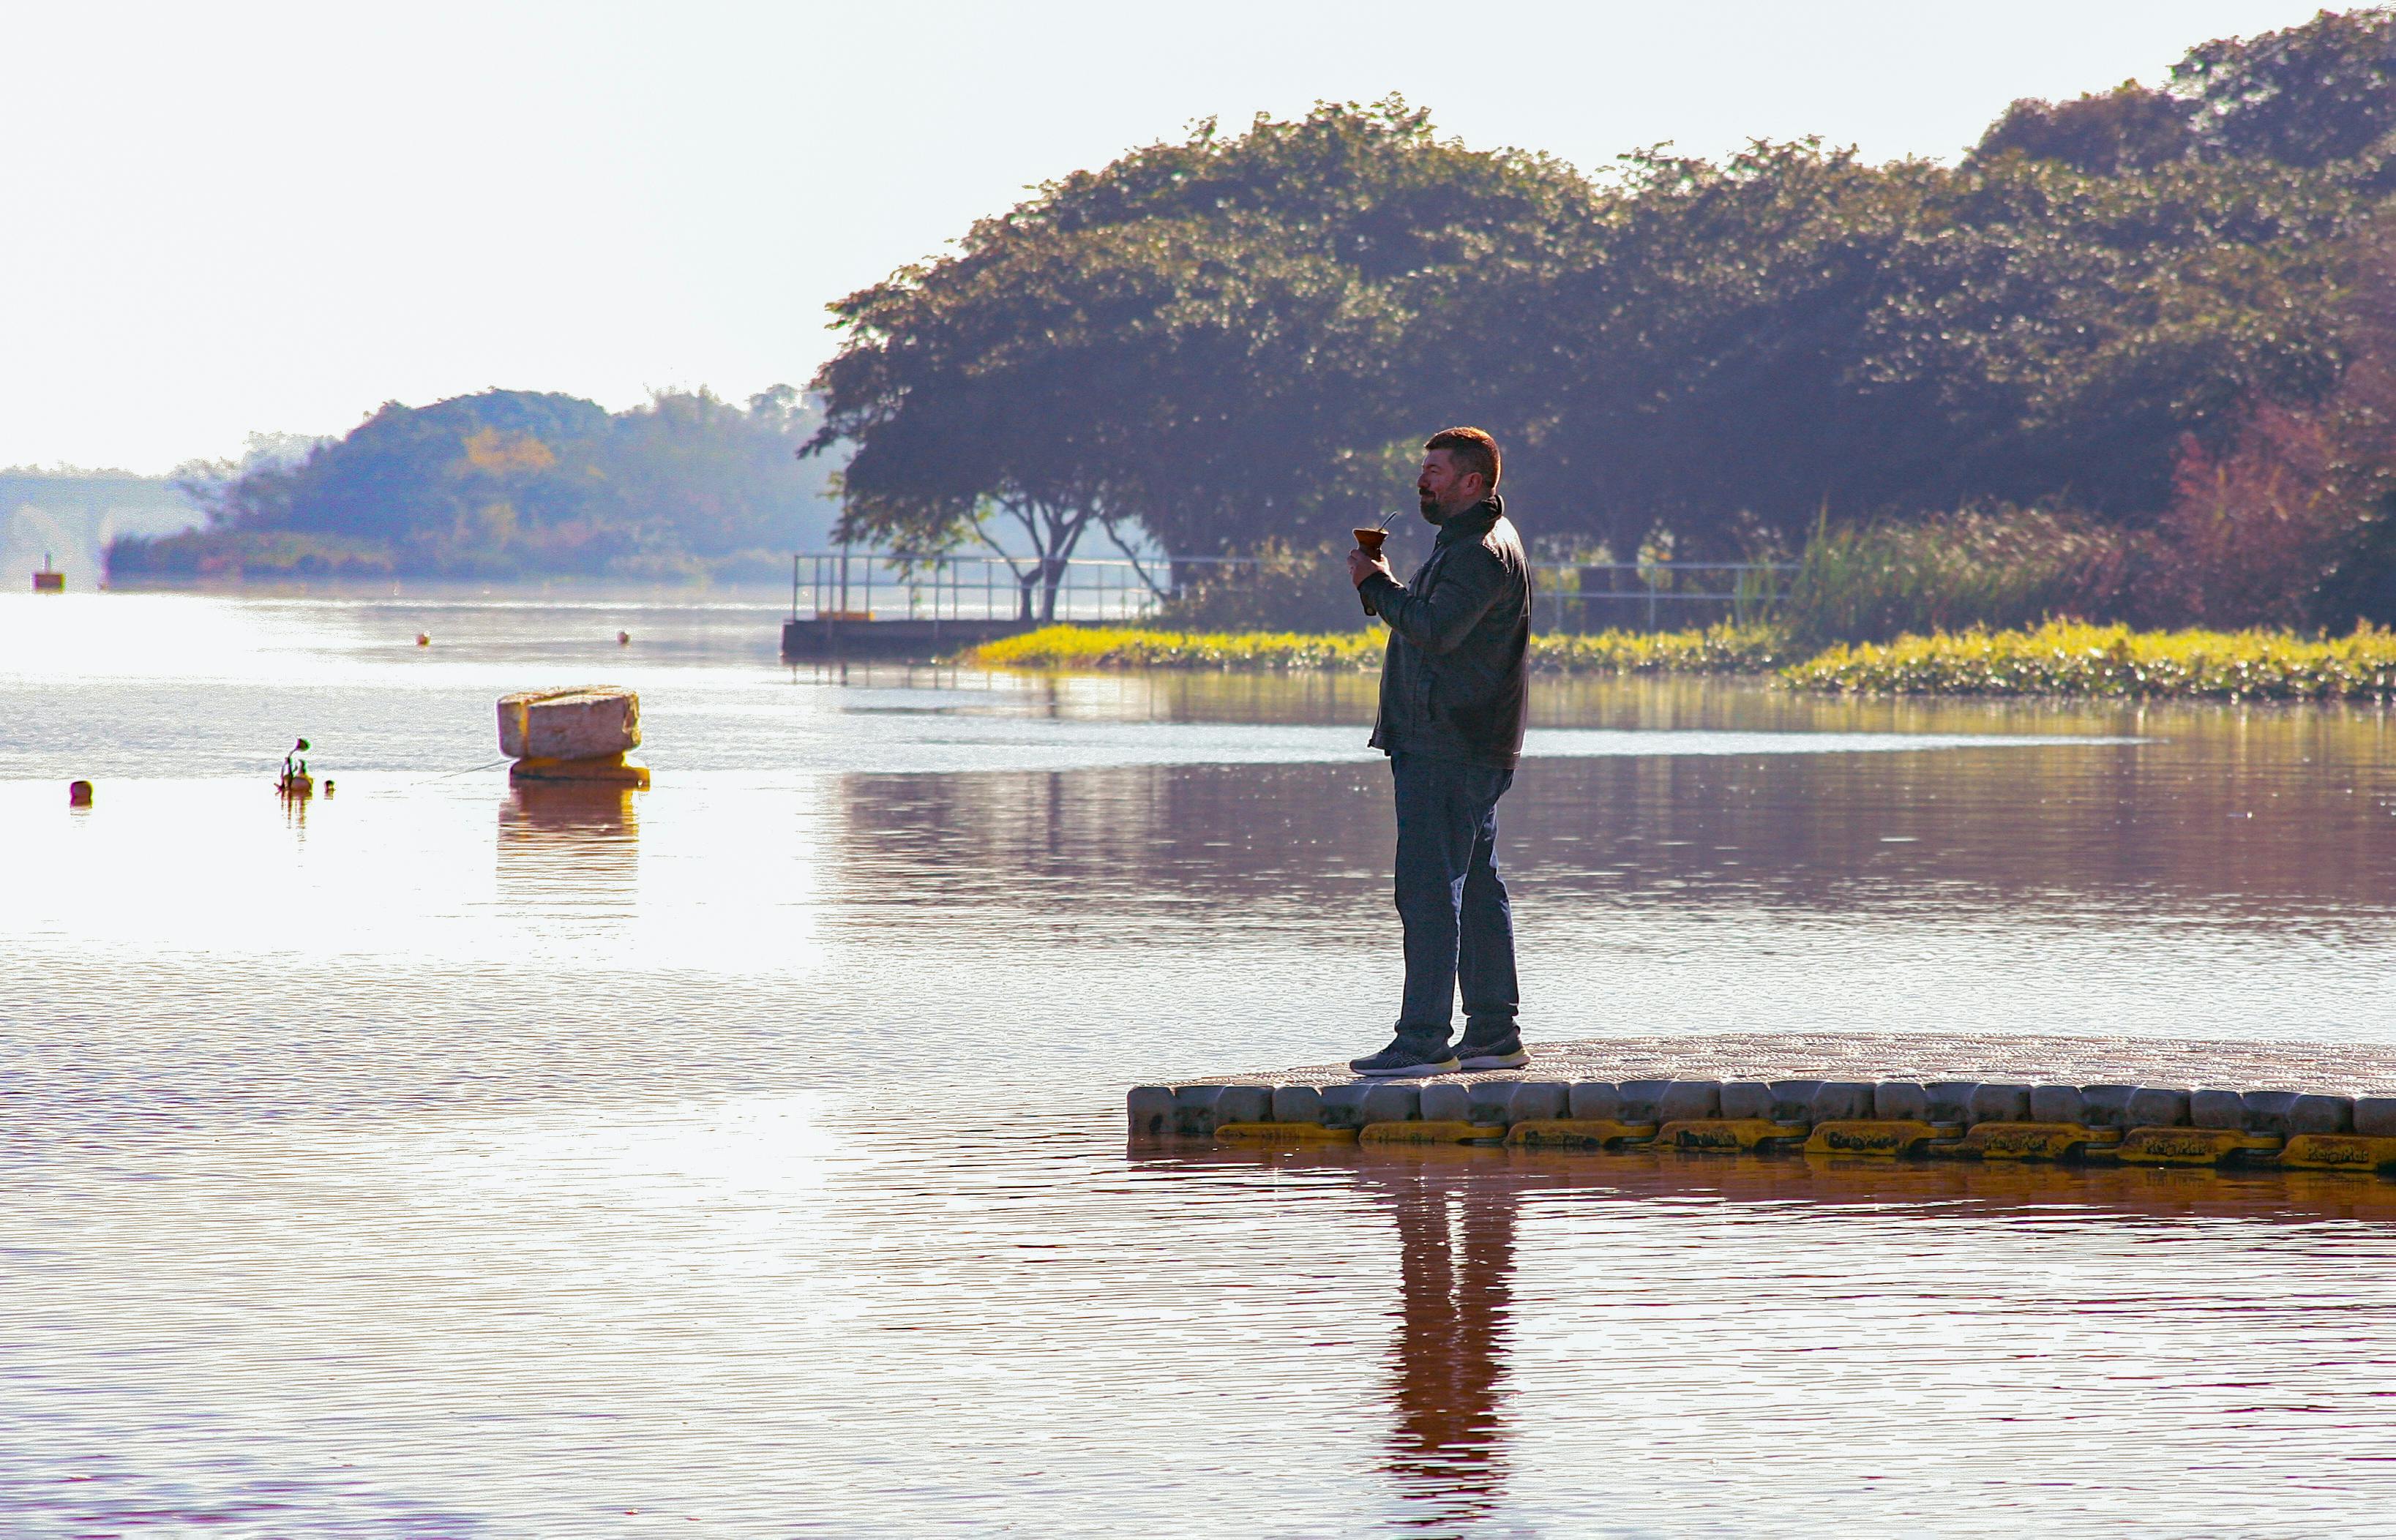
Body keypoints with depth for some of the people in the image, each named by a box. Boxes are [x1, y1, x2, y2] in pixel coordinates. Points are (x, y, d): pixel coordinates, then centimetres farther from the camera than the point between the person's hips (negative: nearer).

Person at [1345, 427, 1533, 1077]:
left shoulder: (1483, 553, -14)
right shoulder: (1469, 542, 22)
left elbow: (1435, 629, -24)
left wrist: (1376, 585, -13)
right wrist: (1383, 587, 9)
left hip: (1448, 750, -11)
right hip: (1470, 748, 11)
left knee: (1429, 889, -11)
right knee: (1477, 889, 12)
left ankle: (1424, 1040, -12)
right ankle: (1494, 1035, 16)